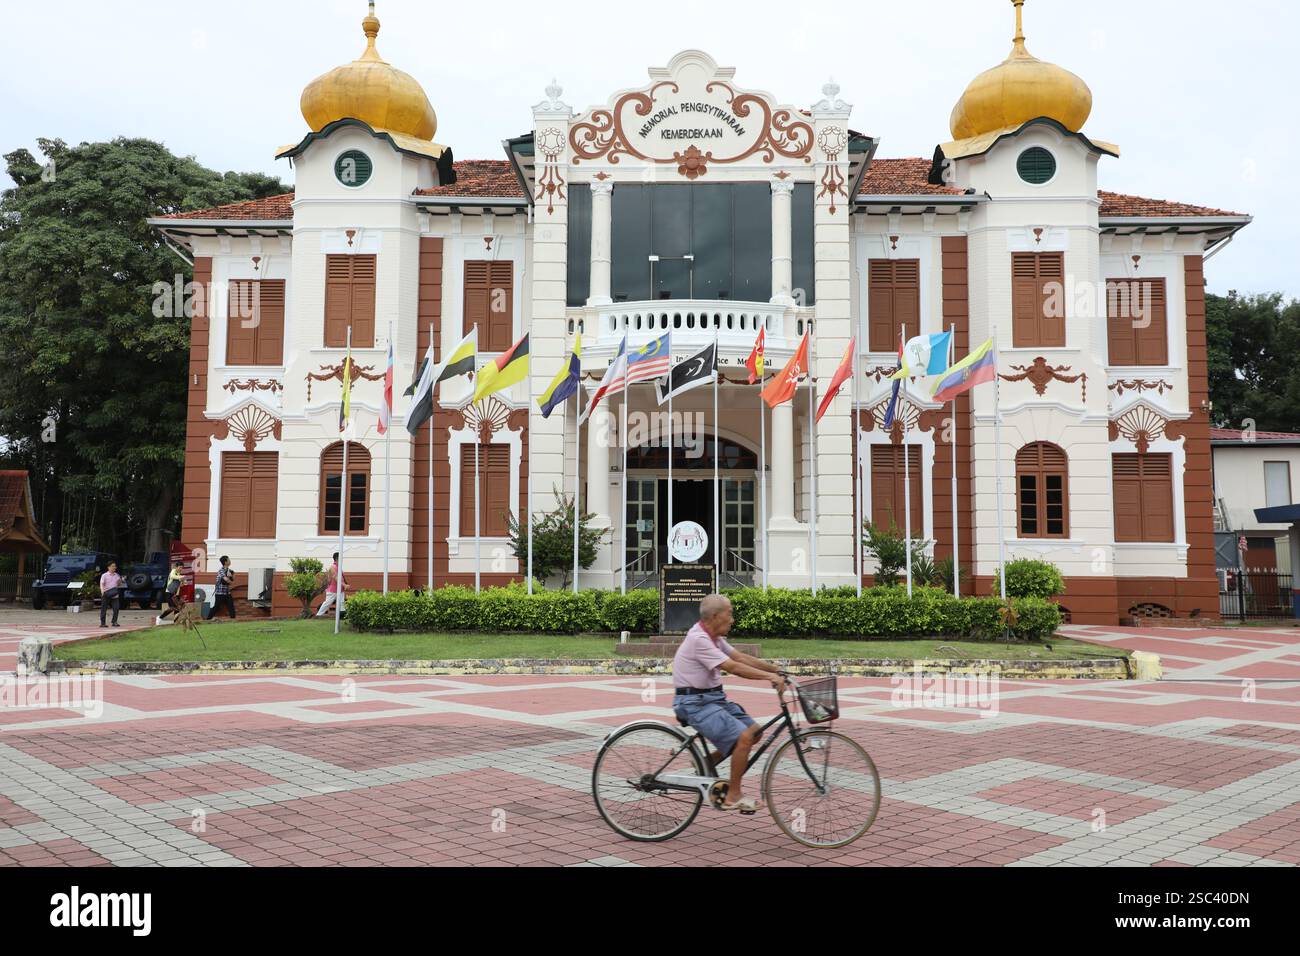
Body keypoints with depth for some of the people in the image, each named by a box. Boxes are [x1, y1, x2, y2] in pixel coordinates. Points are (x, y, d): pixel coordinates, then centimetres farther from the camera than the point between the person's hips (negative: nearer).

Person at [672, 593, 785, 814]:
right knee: (743, 737, -20)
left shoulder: (714, 637, 10)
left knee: (755, 732, 3)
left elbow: (742, 657, 9)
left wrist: (777, 670, 3)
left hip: (713, 698, 10)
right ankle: (733, 796, -6)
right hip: (695, 703, -10)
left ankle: (707, 762, 13)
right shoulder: (699, 640, -20)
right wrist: (769, 676, -25)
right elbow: (733, 667, -24)